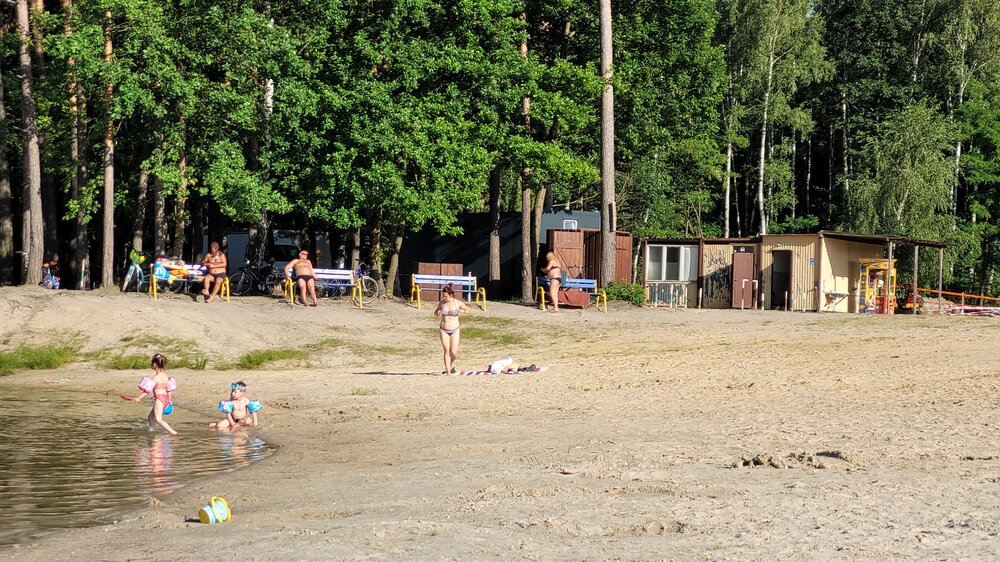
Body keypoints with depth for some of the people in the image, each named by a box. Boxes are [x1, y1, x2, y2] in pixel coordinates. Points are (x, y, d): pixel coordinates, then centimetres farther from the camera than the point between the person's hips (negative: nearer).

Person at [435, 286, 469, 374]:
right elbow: (435, 313, 14)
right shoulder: (441, 303, -1)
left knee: (453, 352, -5)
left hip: (455, 330, -1)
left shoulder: (458, 303, -6)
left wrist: (462, 311, -14)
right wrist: (438, 313, -10)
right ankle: (448, 370, 5)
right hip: (444, 330, 1)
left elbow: (468, 309, 8)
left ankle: (452, 364, 27)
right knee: (446, 351, -3)